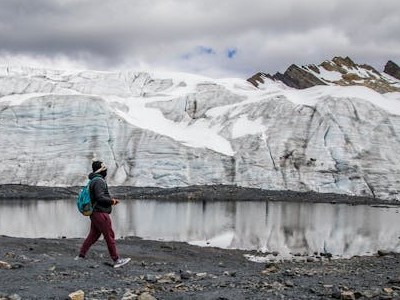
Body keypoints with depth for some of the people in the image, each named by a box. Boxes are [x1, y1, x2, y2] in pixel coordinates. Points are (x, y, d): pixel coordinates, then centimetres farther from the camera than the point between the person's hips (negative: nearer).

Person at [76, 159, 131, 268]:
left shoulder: (94, 181, 17)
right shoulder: (98, 181, -15)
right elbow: (100, 197, -23)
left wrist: (110, 201, 12)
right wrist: (111, 200, -9)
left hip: (95, 213, 10)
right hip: (100, 213, -10)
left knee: (93, 235, 14)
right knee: (110, 236, -6)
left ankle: (81, 256, 17)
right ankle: (116, 260, -2)